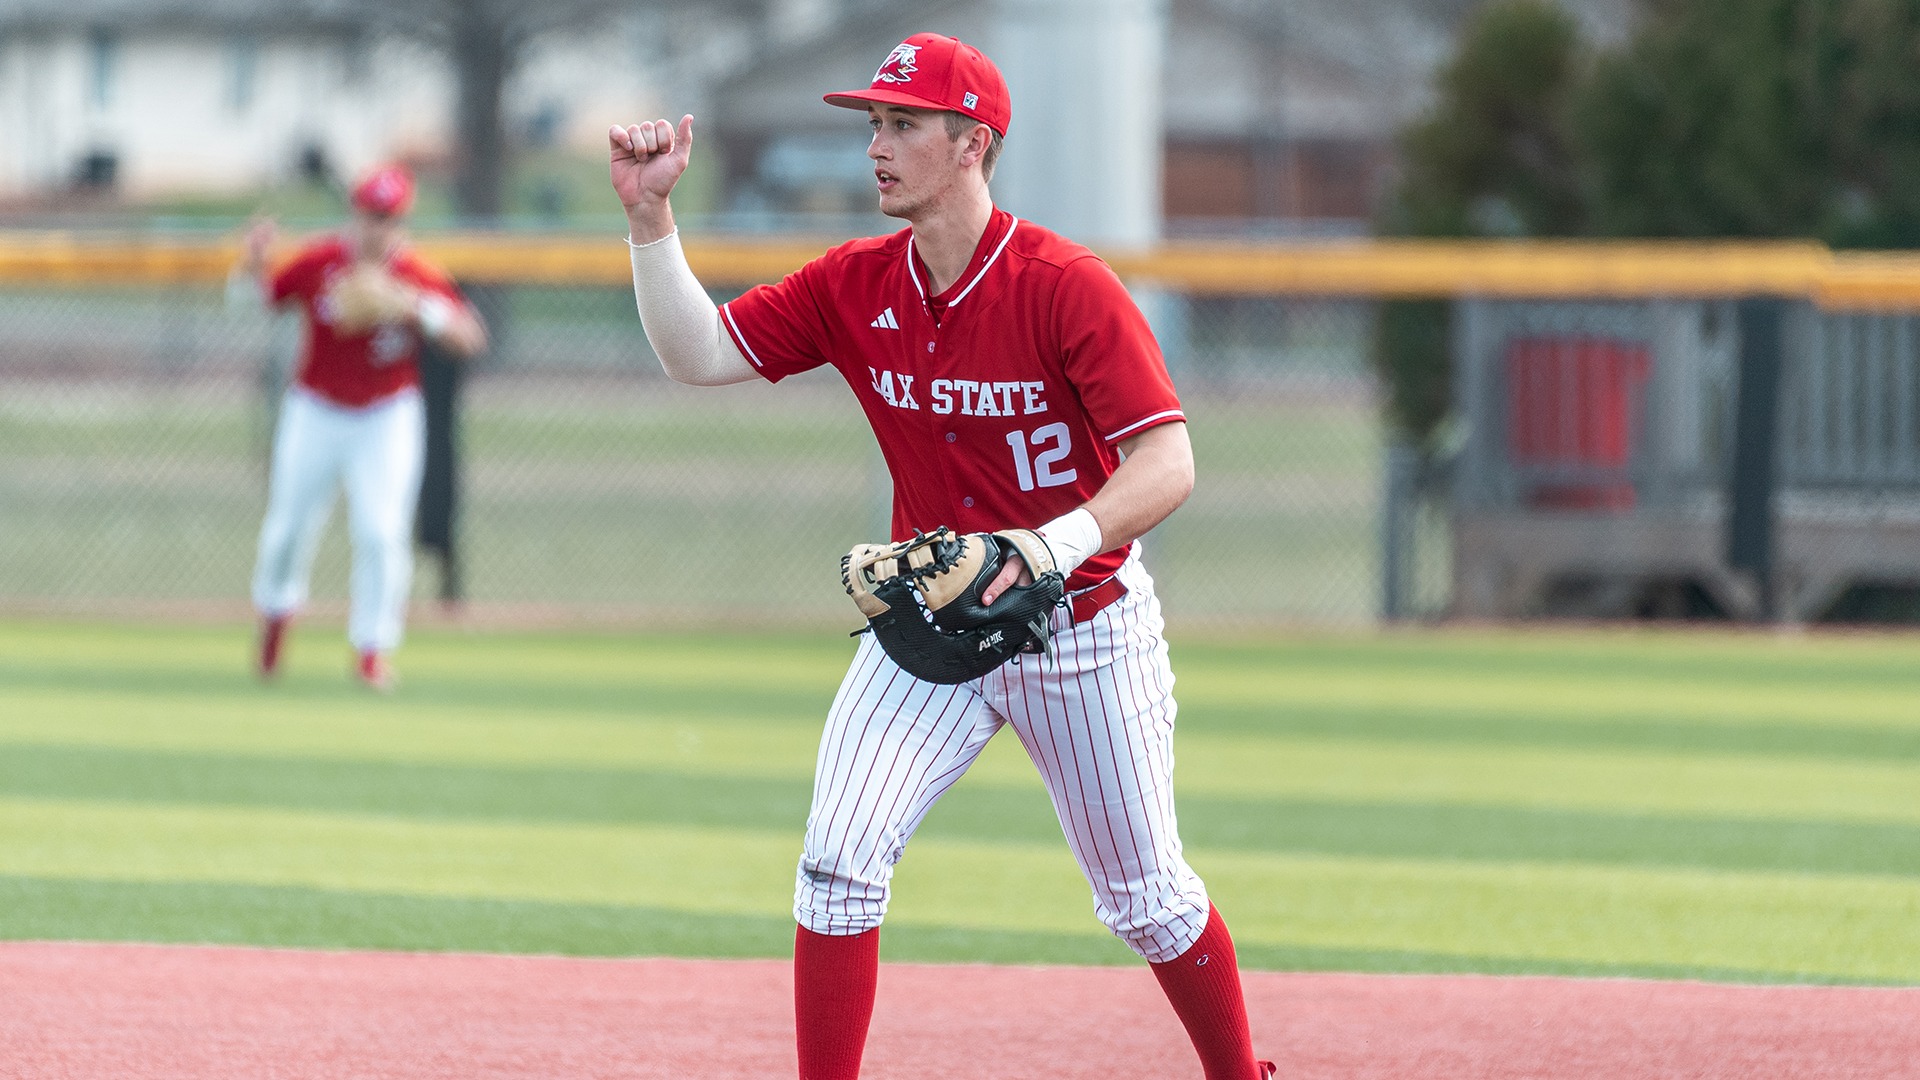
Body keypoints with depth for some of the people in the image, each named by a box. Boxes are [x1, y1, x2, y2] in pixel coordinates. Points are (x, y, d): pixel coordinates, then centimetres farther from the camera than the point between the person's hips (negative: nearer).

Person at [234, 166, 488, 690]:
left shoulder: (418, 277, -13)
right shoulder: (318, 263, -10)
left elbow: (471, 338, -17)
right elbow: (254, 294, -1)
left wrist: (417, 308, -31)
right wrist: (253, 261, -23)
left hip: (388, 418, -1)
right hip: (314, 413, 1)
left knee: (381, 532, -12)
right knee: (288, 528, 7)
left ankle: (373, 649, 0)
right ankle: (276, 611, 38)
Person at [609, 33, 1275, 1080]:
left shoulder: (1066, 286, -20)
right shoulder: (856, 287, -4)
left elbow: (1167, 463, -25)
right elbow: (697, 354, -7)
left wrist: (1050, 548, -39)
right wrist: (650, 218, -19)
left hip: (1083, 621, -4)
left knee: (1145, 898, 8)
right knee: (839, 860, -13)